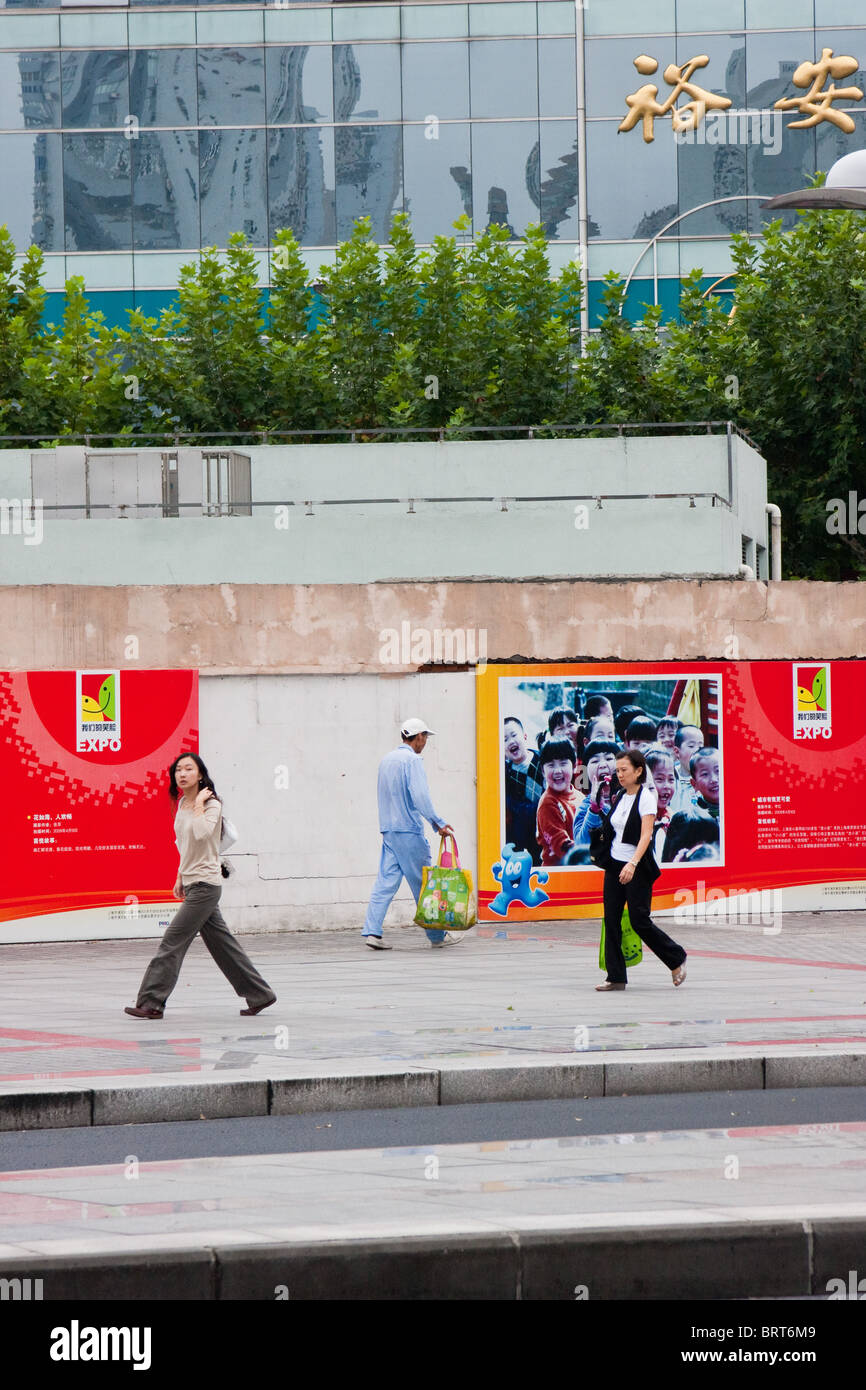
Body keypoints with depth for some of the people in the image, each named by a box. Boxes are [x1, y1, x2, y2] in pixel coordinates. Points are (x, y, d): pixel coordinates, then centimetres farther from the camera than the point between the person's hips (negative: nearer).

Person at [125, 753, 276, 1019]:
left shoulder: (211, 805, -11)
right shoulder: (182, 804, 13)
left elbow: (201, 833, -32)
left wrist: (199, 804, -20)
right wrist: (180, 878, 22)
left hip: (205, 884, -9)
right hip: (192, 883, 9)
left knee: (172, 941, -11)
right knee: (221, 943, 11)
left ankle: (151, 1003, -10)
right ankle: (259, 995, 18)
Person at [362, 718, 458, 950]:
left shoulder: (386, 759, 14)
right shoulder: (412, 760, -11)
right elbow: (420, 796, -21)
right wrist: (439, 823, -16)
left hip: (388, 828, 7)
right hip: (409, 831, -7)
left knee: (386, 881, 2)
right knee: (423, 883, 1)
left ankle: (371, 931, -9)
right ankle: (437, 936, 9)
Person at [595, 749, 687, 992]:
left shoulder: (646, 798, -12)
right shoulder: (620, 798, 9)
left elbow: (645, 836, -22)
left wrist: (633, 863, -33)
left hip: (637, 868, -7)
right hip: (615, 864, 7)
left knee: (639, 921, -5)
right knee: (611, 920, 0)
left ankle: (676, 959, 16)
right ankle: (616, 977, 4)